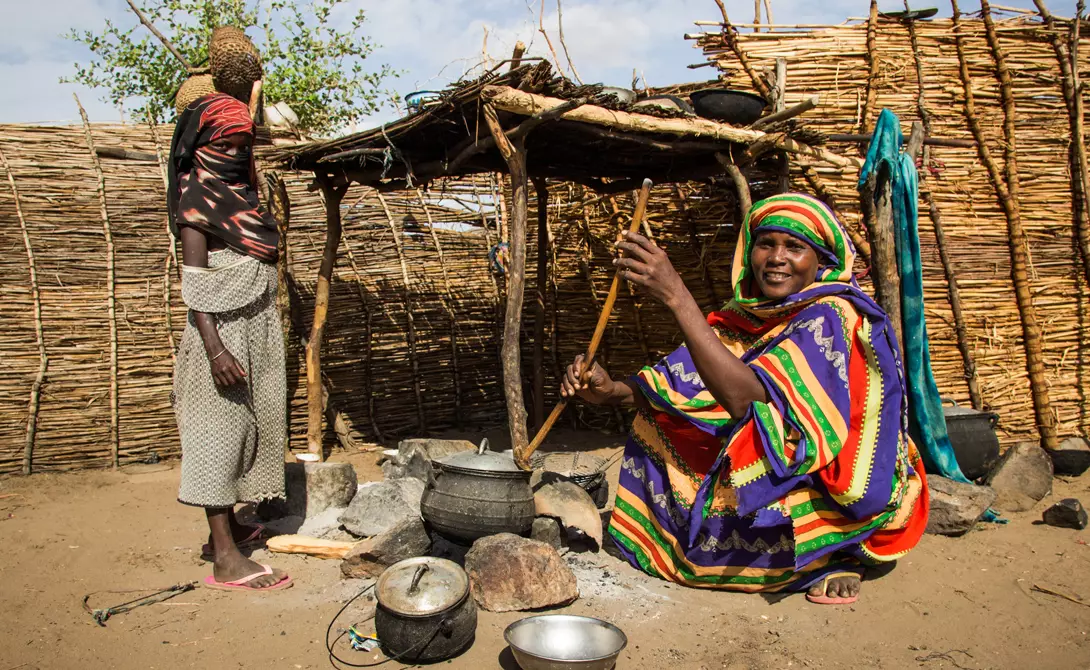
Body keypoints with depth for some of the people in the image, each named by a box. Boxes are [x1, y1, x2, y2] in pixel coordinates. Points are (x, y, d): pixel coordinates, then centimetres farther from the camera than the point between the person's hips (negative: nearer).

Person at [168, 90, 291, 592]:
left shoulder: (243, 192, 16)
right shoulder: (197, 194, -8)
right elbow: (195, 277, -15)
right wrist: (214, 346, -24)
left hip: (259, 328, 8)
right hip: (223, 329, -8)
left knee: (249, 426, 11)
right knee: (218, 431, -6)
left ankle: (227, 527, 24)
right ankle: (225, 557, -4)